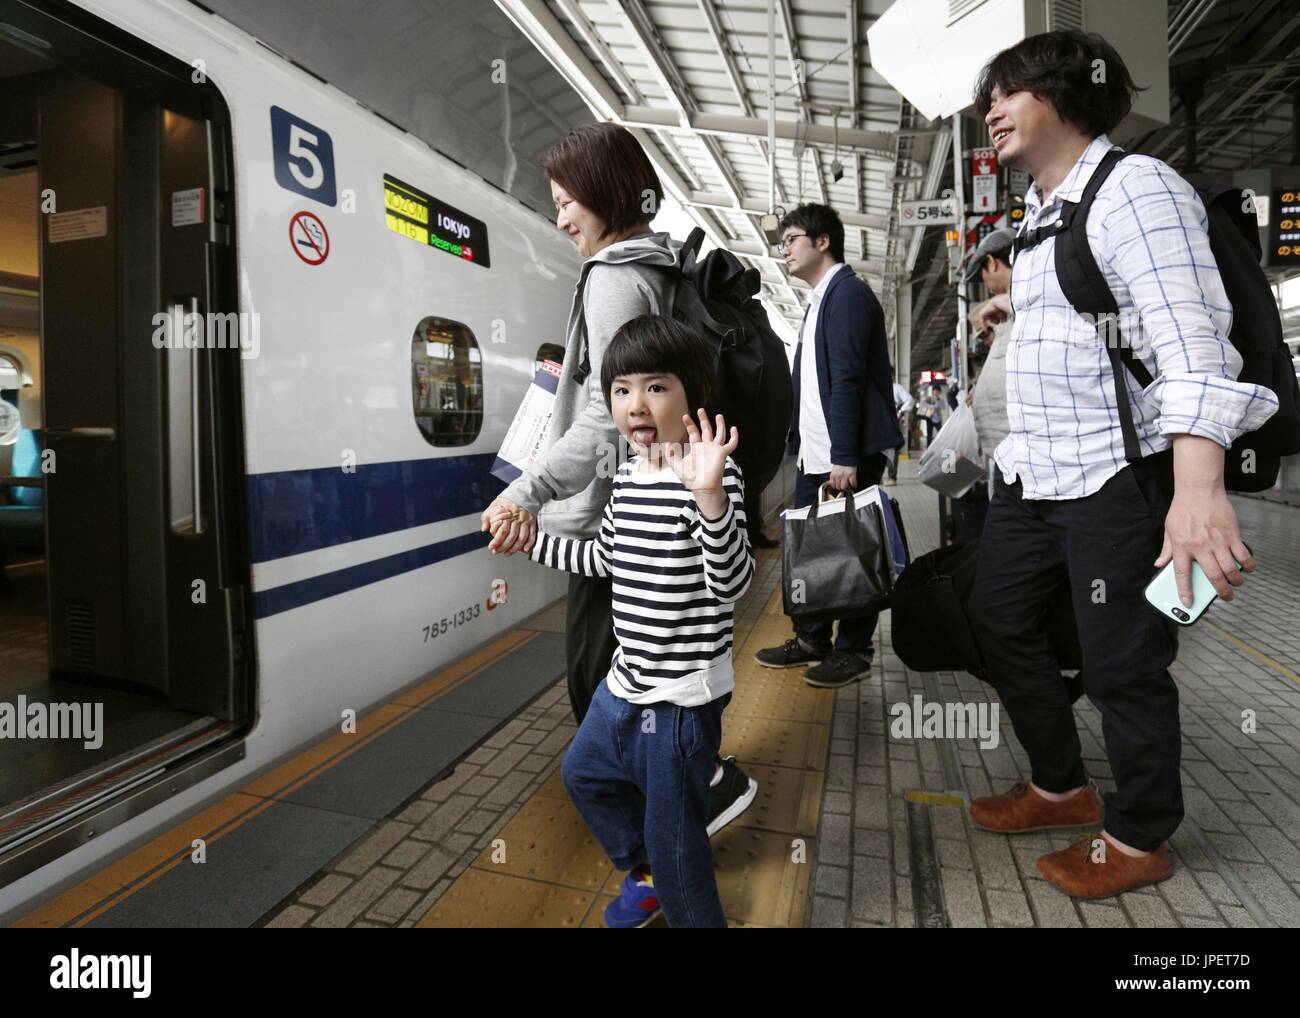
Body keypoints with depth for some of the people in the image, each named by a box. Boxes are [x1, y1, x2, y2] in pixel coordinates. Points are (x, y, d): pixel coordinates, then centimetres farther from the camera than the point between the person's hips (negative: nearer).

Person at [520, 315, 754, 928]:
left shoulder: (710, 476, -20)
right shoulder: (630, 474, 4)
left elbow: (731, 585, -30)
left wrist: (710, 497, -44)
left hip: (682, 693, -9)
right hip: (627, 678, 9)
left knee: (672, 833, 6)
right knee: (584, 771, 29)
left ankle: (693, 917, 37)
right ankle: (646, 873, 53)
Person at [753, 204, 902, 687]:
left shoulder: (848, 292, -9)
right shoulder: (820, 299, 20)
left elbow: (848, 380, -18)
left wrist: (845, 458, -22)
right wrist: (802, 446, 15)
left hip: (847, 456, -9)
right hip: (815, 456, 9)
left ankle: (854, 651, 12)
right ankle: (811, 640, 23)